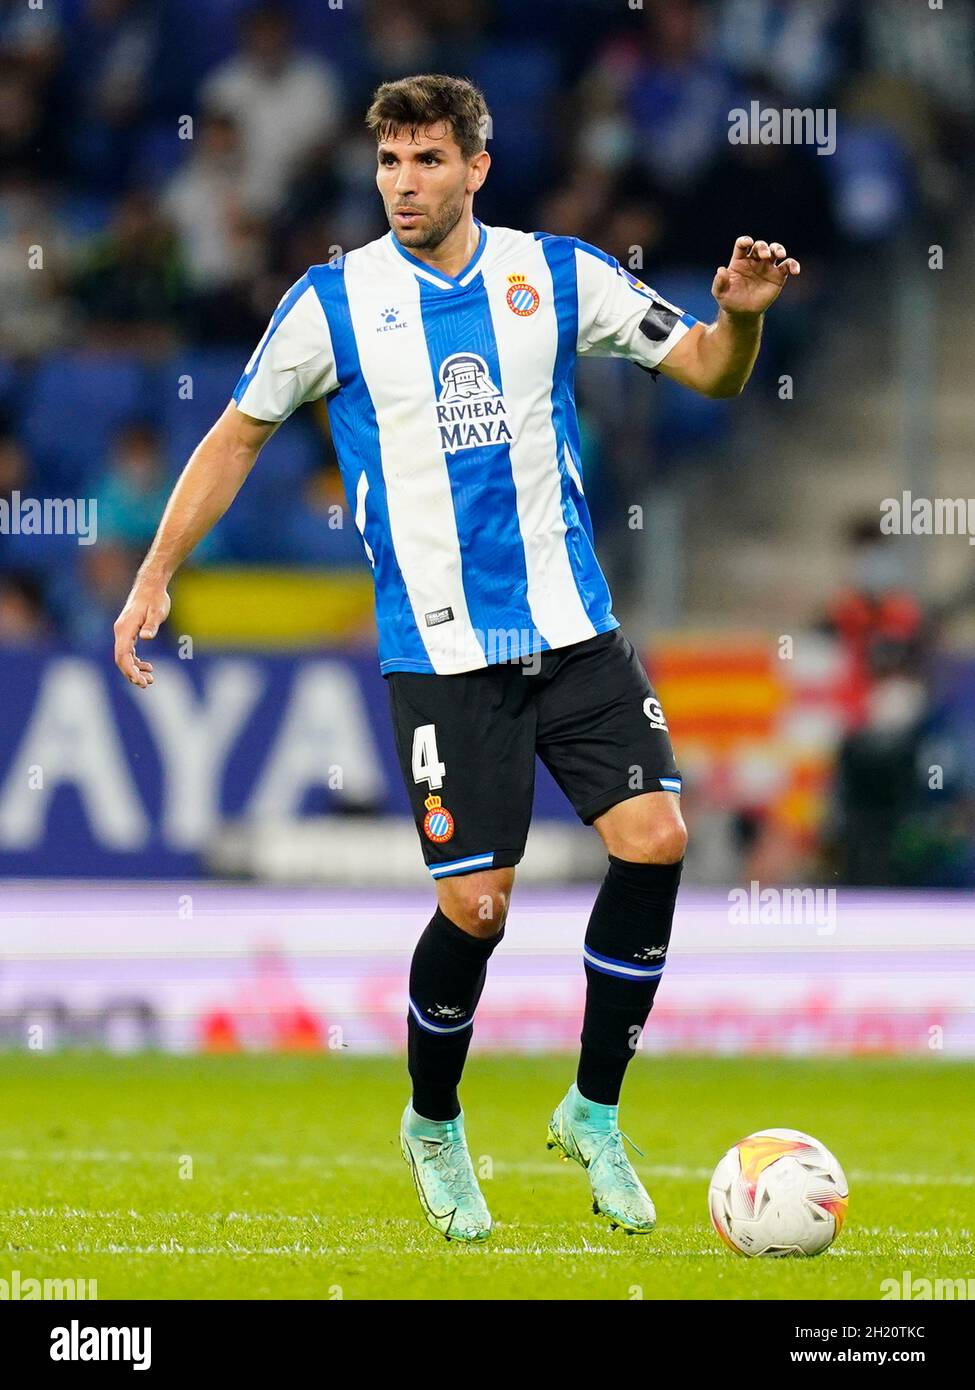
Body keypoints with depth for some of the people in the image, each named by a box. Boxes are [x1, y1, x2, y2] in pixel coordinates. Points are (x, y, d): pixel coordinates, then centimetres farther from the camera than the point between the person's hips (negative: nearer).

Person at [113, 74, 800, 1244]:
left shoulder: (558, 275, 4)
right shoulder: (333, 302, 0)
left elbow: (710, 369, 9)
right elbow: (239, 435, 11)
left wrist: (742, 313, -14)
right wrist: (155, 577, 6)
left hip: (573, 630, 3)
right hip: (441, 652, -2)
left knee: (654, 841, -12)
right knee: (474, 906, -7)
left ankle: (593, 1114, 7)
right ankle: (433, 1127, 22)